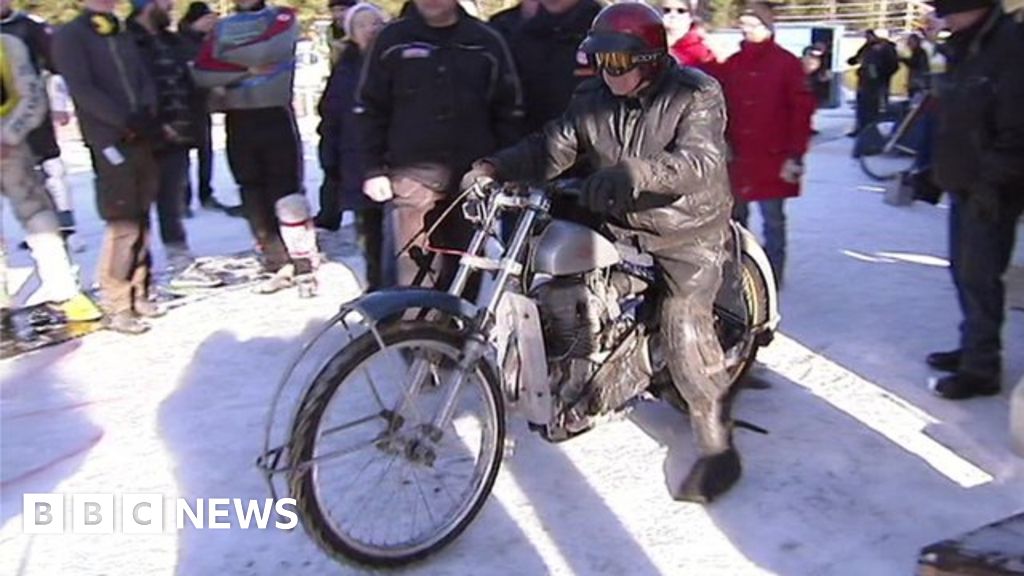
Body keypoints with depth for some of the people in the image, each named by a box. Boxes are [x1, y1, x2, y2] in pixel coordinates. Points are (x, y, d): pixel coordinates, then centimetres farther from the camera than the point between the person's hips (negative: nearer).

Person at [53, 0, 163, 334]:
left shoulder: (124, 38, 21)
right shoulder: (69, 36, 1)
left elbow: (145, 81, 13)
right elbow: (82, 89, -10)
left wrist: (146, 114, -7)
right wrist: (125, 121, -16)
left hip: (141, 139, 6)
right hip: (109, 142, -6)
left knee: (141, 221, 7)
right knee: (123, 225, -8)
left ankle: (137, 295, 16)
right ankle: (117, 307, 0)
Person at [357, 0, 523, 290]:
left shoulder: (486, 42, 9)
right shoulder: (392, 40, 8)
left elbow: (509, 112, 10)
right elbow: (371, 110, 8)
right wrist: (374, 169, 2)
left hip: (473, 172, 2)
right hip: (414, 171, -1)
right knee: (415, 264, -9)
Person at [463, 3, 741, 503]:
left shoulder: (695, 94, -13)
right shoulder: (593, 100, 4)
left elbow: (700, 163, -29)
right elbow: (552, 149, -3)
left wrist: (634, 171, -46)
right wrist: (496, 166, -22)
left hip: (687, 228, -6)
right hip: (619, 224, 6)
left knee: (684, 326, -18)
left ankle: (717, 448, -7)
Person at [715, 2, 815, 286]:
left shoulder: (787, 63, -3)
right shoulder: (731, 64, 7)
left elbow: (802, 111, -6)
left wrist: (795, 155, -11)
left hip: (772, 159, -4)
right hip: (736, 158, 4)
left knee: (773, 222, 6)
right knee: (735, 219, 12)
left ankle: (773, 274, 16)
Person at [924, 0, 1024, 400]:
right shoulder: (963, 48, 14)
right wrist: (936, 169, 16)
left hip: (990, 191, -9)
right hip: (964, 184, 9)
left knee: (979, 276, -5)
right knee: (964, 270, 15)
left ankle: (981, 369, 4)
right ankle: (974, 348, 28)